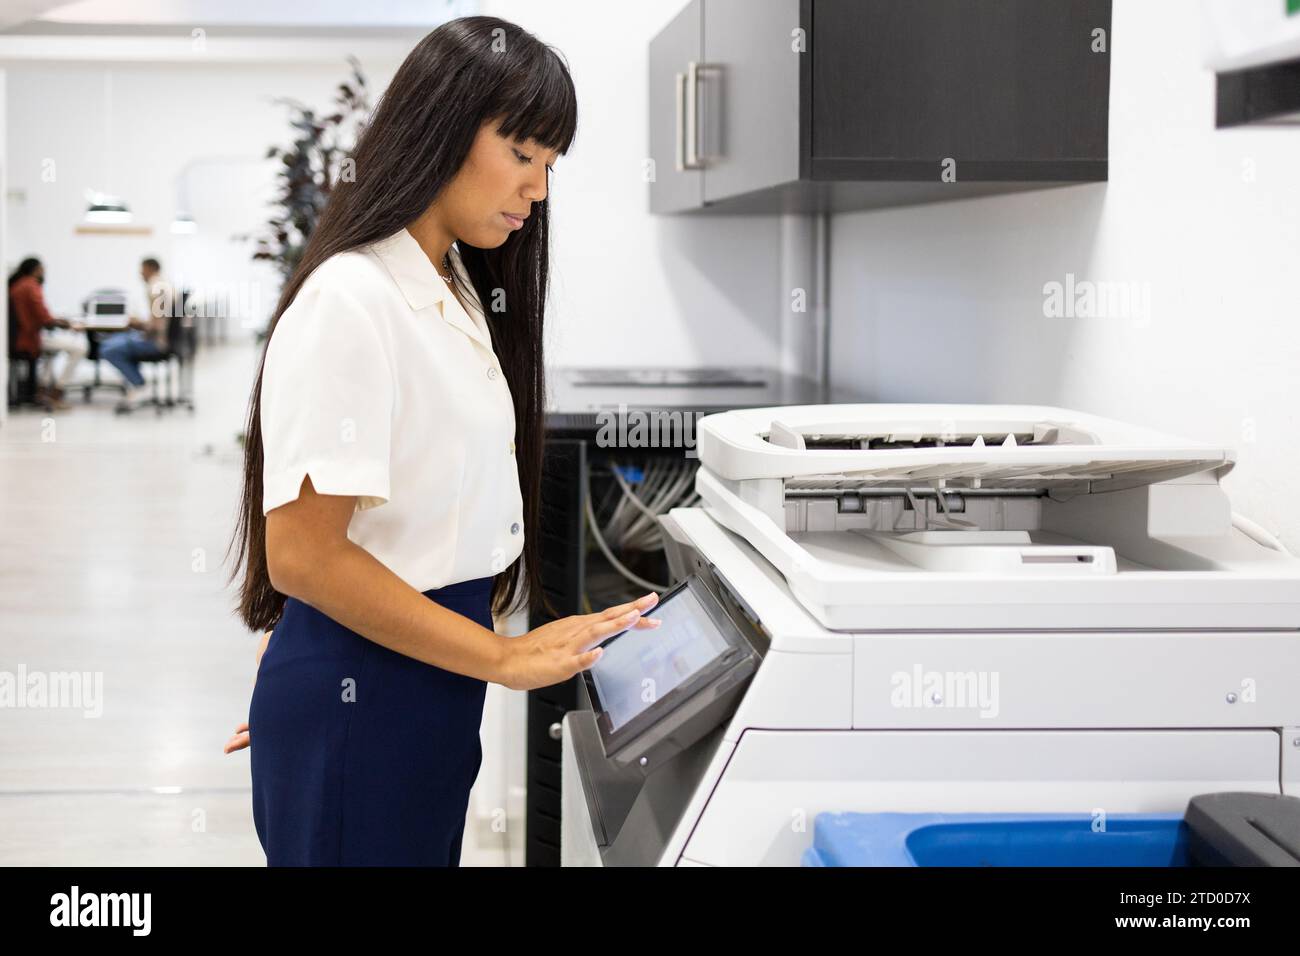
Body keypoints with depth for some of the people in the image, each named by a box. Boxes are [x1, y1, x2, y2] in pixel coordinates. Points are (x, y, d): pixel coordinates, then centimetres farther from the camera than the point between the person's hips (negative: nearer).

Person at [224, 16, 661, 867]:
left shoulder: (456, 293, 10)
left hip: (429, 694, 9)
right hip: (358, 702, -9)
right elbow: (303, 555, -23)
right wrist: (506, 658, -21)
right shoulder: (351, 302, -19)